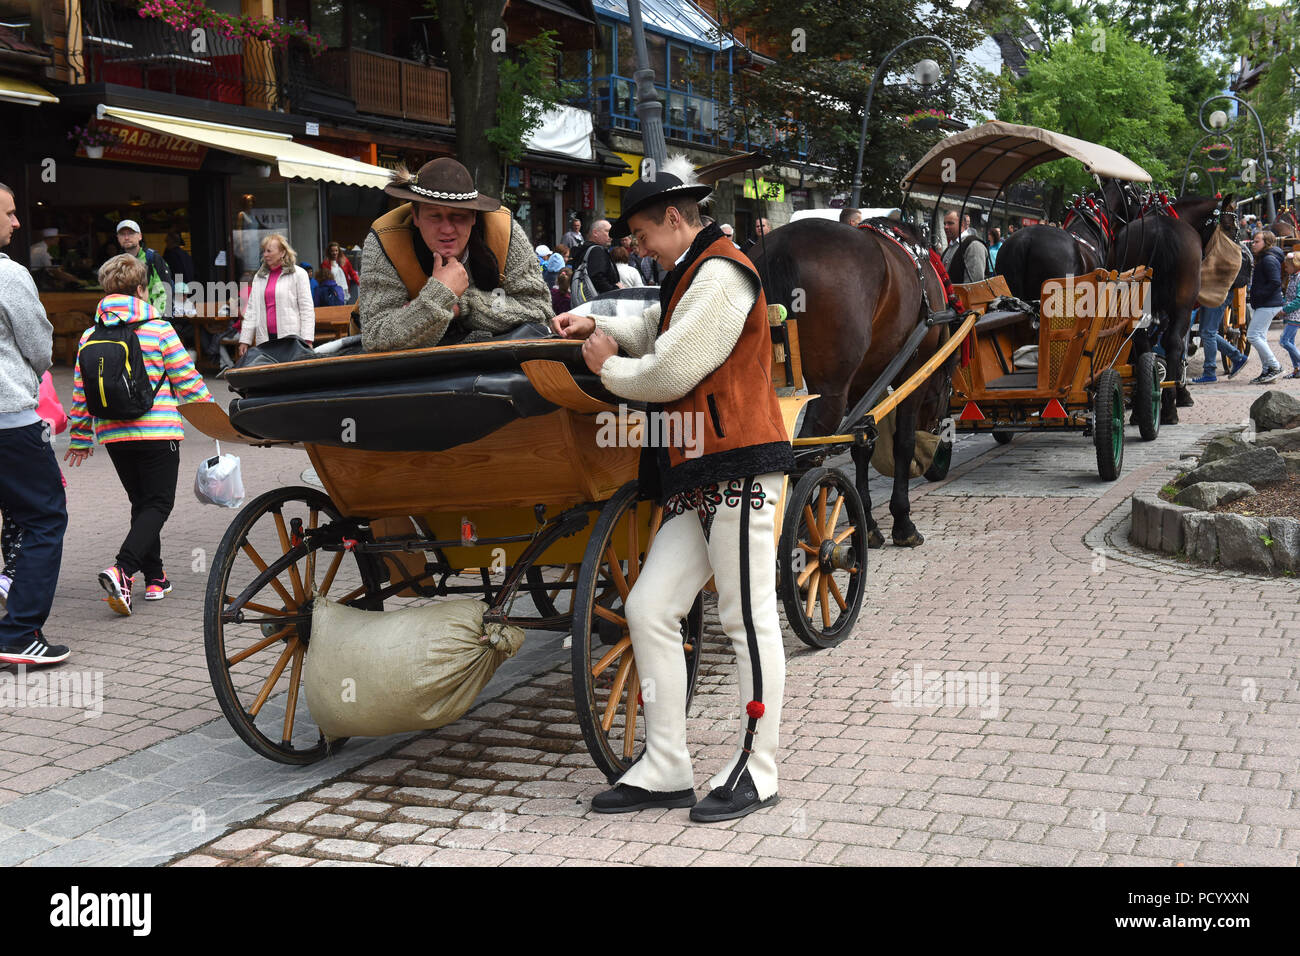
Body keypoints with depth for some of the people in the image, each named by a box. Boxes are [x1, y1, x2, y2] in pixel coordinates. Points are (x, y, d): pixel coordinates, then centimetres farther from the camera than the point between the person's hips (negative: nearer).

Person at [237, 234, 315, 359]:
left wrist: (307, 340, -11)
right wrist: (245, 340, 11)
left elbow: (307, 309, -3)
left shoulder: (298, 274, 2)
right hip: (265, 339, 4)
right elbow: (251, 310, 18)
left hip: (291, 339, -4)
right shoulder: (259, 277, 17)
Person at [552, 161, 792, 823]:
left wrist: (608, 367, 3)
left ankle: (756, 772, 8)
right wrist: (594, 325, 23)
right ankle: (667, 771, 10)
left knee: (749, 623, -2)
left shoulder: (720, 274, -9)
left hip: (739, 472, -10)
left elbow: (669, 374, -15)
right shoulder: (690, 278, 25)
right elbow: (649, 329, 41)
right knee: (648, 609, 4)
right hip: (696, 479, 10)